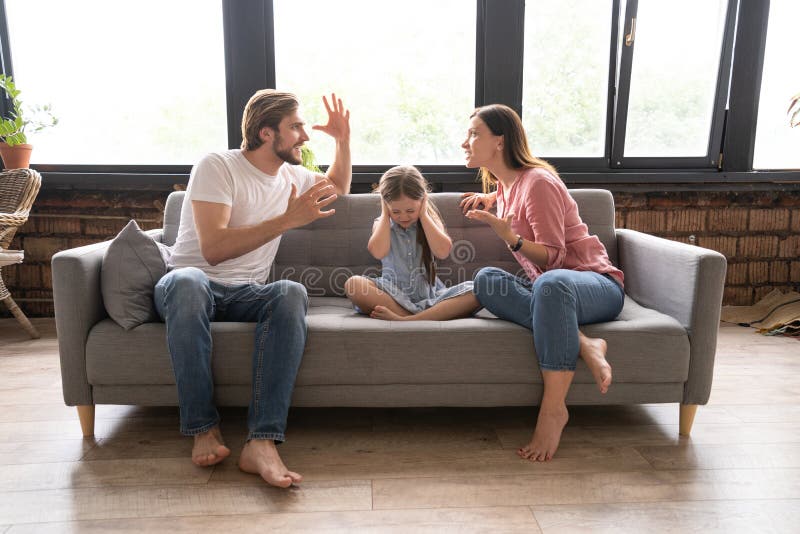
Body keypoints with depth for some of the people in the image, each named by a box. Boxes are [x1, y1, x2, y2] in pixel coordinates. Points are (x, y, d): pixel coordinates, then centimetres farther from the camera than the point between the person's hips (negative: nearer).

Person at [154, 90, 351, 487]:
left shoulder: (291, 176, 15)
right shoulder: (217, 166, -7)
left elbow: (338, 187, 36)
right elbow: (213, 248, -20)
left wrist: (343, 140, 19)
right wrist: (288, 219, -22)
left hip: (246, 293, 4)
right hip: (191, 286, -4)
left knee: (292, 293, -32)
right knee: (187, 281, -42)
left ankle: (261, 442, -42)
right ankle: (203, 428, -27)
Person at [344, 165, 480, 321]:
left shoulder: (430, 220, 8)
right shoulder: (382, 224, 8)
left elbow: (443, 252, -11)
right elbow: (378, 252, -15)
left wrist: (423, 215, -4)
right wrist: (385, 214, -3)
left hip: (429, 295, 1)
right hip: (393, 296, 0)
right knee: (353, 284, -29)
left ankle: (405, 319, -37)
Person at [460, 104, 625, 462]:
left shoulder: (537, 182, -12)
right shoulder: (505, 184, 13)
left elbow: (553, 258, -15)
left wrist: (510, 237, -29)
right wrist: (490, 196, 24)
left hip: (596, 283, -7)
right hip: (547, 288, 7)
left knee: (550, 283, -44)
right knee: (486, 280, -24)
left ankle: (554, 407, -35)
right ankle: (582, 345, -27)